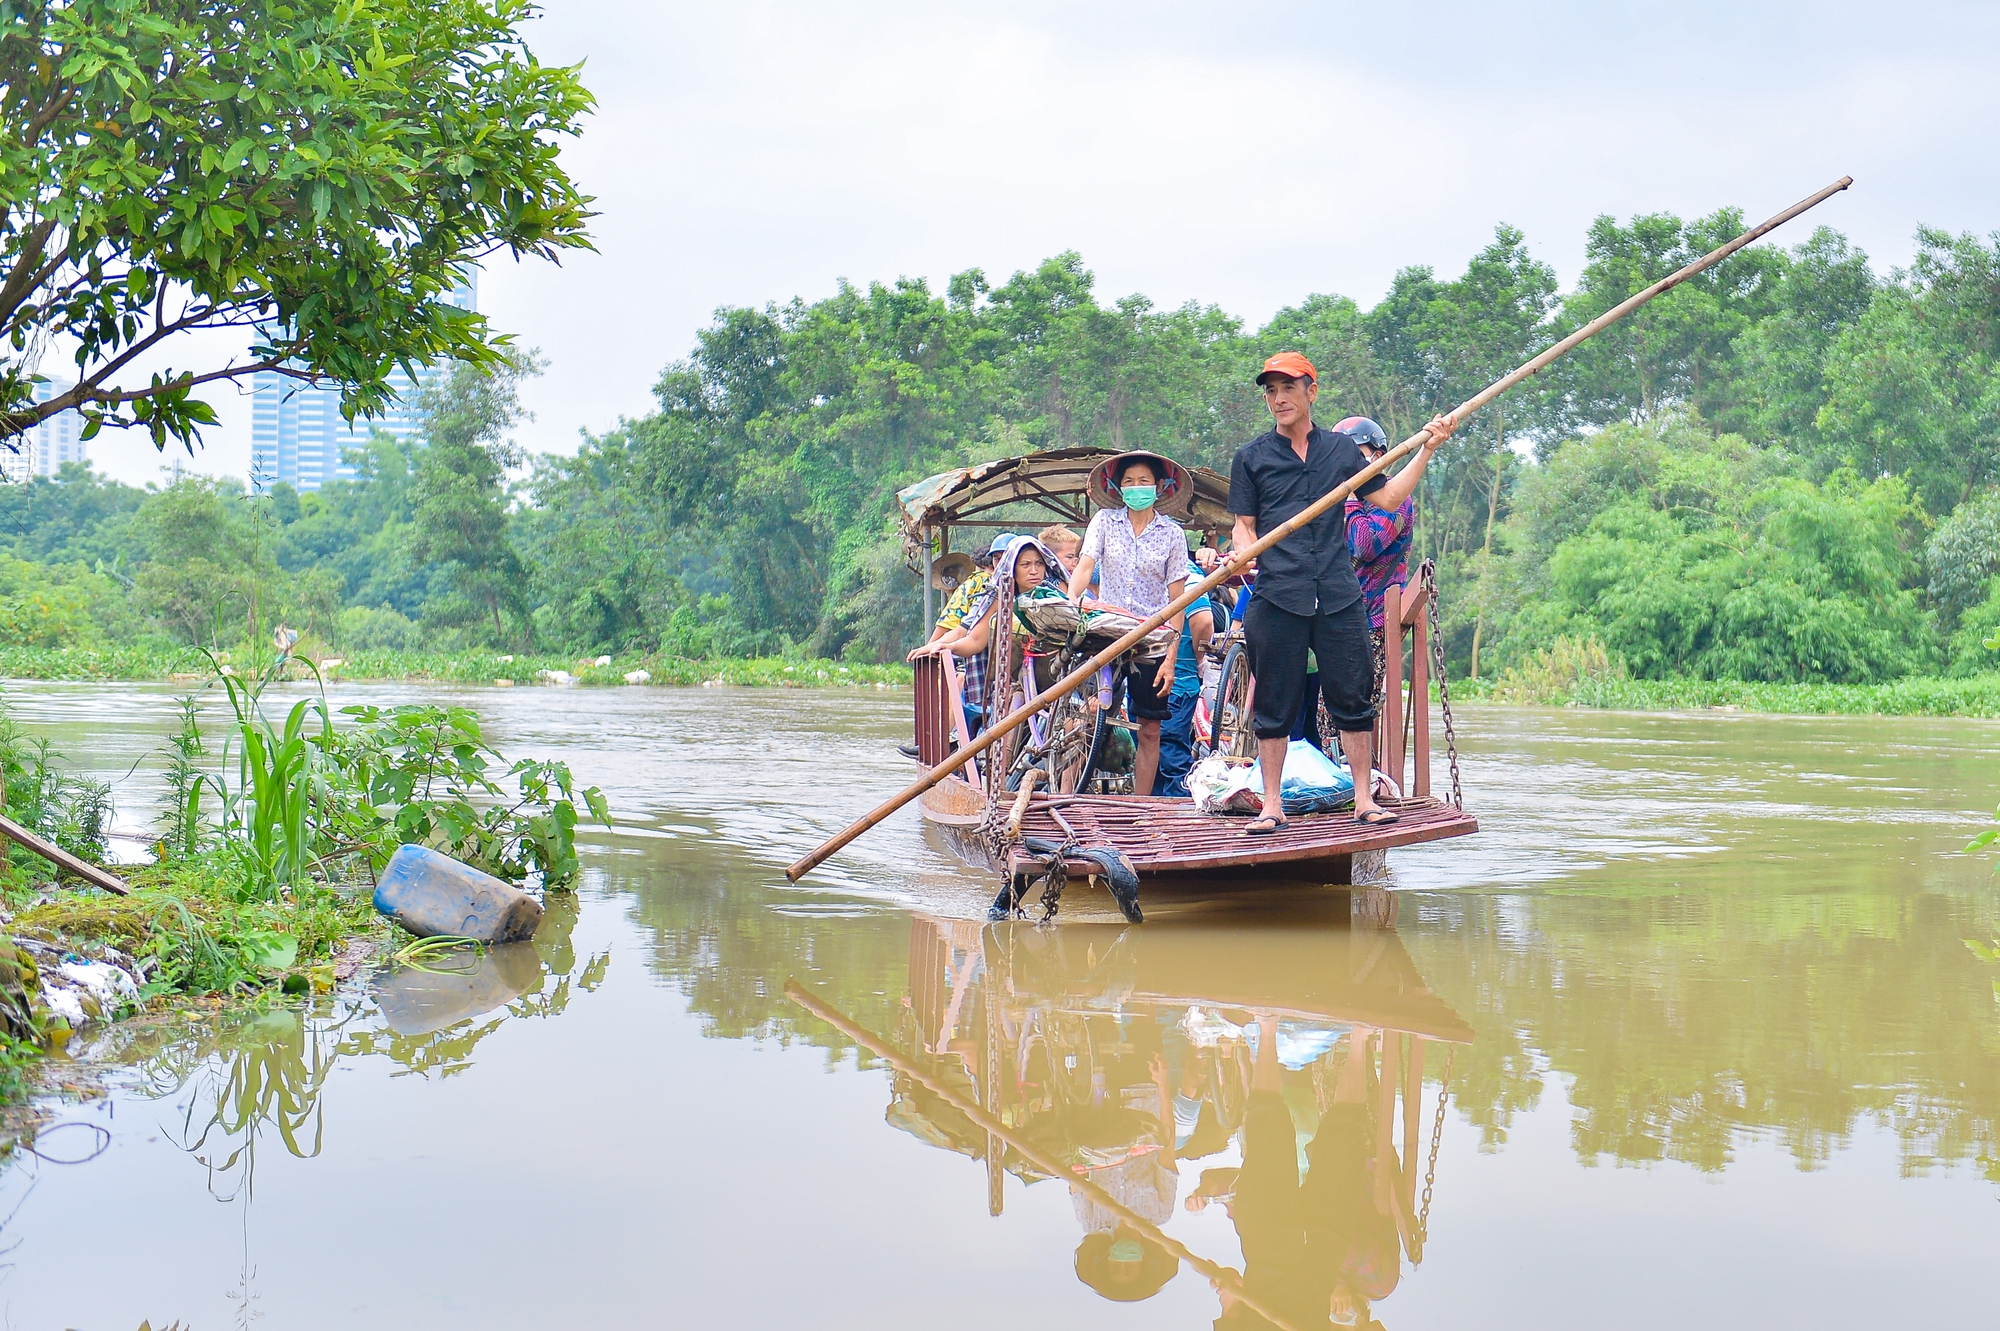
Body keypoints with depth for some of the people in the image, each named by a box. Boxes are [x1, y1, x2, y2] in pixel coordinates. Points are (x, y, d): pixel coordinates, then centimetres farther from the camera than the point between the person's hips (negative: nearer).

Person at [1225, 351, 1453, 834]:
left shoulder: (1342, 448, 13)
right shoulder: (1251, 457, 8)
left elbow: (1388, 497, 17)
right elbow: (1244, 525, 6)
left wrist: (1427, 449, 10)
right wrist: (1241, 551, -15)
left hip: (1339, 595, 2)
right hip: (1275, 596, -1)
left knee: (1354, 699, 2)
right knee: (1273, 706, 2)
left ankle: (1364, 799, 11)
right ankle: (1272, 806, 10)